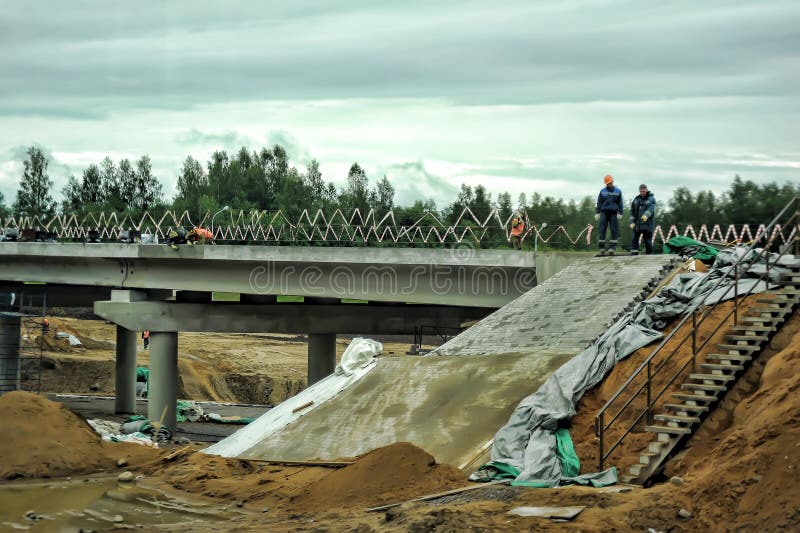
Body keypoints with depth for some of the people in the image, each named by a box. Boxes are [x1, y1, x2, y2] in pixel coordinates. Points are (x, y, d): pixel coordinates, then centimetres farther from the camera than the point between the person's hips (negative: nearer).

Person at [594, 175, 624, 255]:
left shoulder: (618, 191, 7)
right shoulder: (602, 191, 8)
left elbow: (620, 203, 9)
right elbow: (599, 202, 10)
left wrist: (620, 213, 0)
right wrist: (597, 212, 2)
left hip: (613, 213, 0)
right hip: (604, 212, 0)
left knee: (614, 230, -3)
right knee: (602, 230, -6)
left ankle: (612, 248, 0)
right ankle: (601, 248, -2)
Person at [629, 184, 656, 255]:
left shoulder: (651, 199, -1)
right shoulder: (636, 199, 12)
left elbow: (651, 209, -19)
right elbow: (632, 211, 13)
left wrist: (646, 215, -38)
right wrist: (632, 222, 3)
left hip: (647, 223, -4)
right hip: (637, 223, 4)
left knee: (648, 239, -2)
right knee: (635, 238, -4)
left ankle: (649, 254, 6)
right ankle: (634, 253, -4)